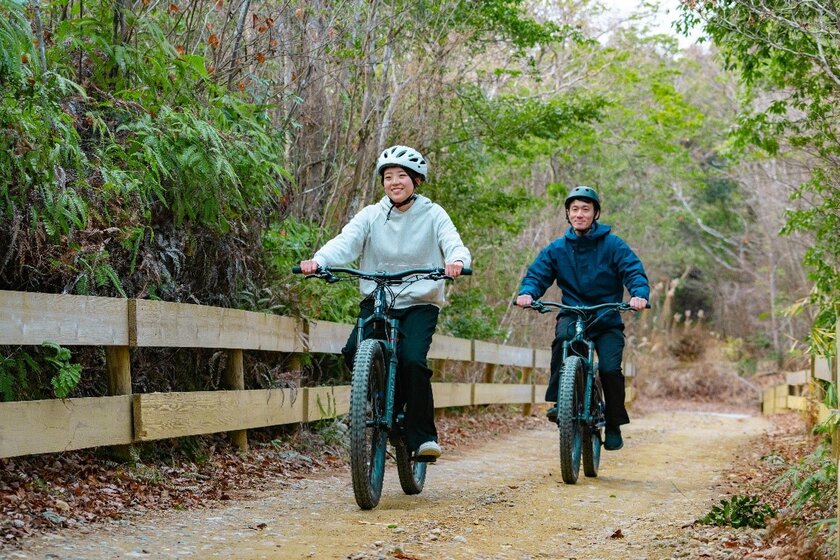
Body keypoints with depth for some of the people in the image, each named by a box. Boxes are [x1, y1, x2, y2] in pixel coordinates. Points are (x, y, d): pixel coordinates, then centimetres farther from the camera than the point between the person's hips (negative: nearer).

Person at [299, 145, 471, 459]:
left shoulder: (433, 215, -1)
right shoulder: (371, 215, 2)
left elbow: (454, 244, -14)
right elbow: (345, 242, -12)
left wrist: (457, 261, -40)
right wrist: (317, 261, -33)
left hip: (420, 303, -2)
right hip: (377, 301, 2)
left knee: (412, 359, -25)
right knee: (354, 352, -21)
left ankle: (423, 436, -11)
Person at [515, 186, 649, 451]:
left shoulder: (613, 245, -2)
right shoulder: (556, 248, 4)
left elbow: (634, 272, -9)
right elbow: (537, 274, 0)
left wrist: (639, 294, -30)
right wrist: (527, 292, -22)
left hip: (607, 319, -1)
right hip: (572, 314, 1)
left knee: (610, 368, -16)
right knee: (563, 335, -33)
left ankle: (614, 426, 6)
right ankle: (558, 400, -25)